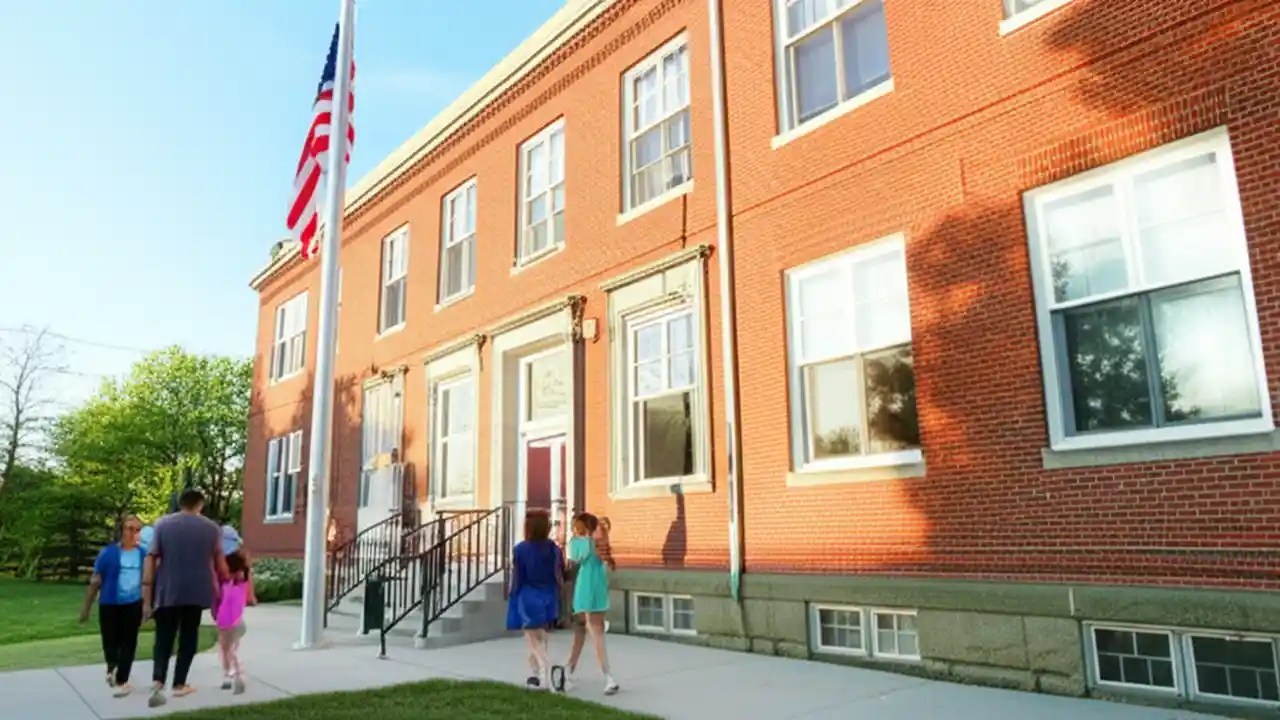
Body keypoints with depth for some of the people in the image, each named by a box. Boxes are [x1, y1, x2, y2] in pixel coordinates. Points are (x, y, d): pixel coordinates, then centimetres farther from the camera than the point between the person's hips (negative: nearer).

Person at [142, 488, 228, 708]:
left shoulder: (162, 524, 1)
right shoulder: (212, 527, 2)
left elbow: (151, 560, -4)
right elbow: (220, 564, 5)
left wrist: (147, 597, -1)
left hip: (167, 591, 0)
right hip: (197, 591, 0)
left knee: (164, 638, 8)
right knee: (188, 637, 12)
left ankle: (158, 682, -10)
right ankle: (179, 684, 16)